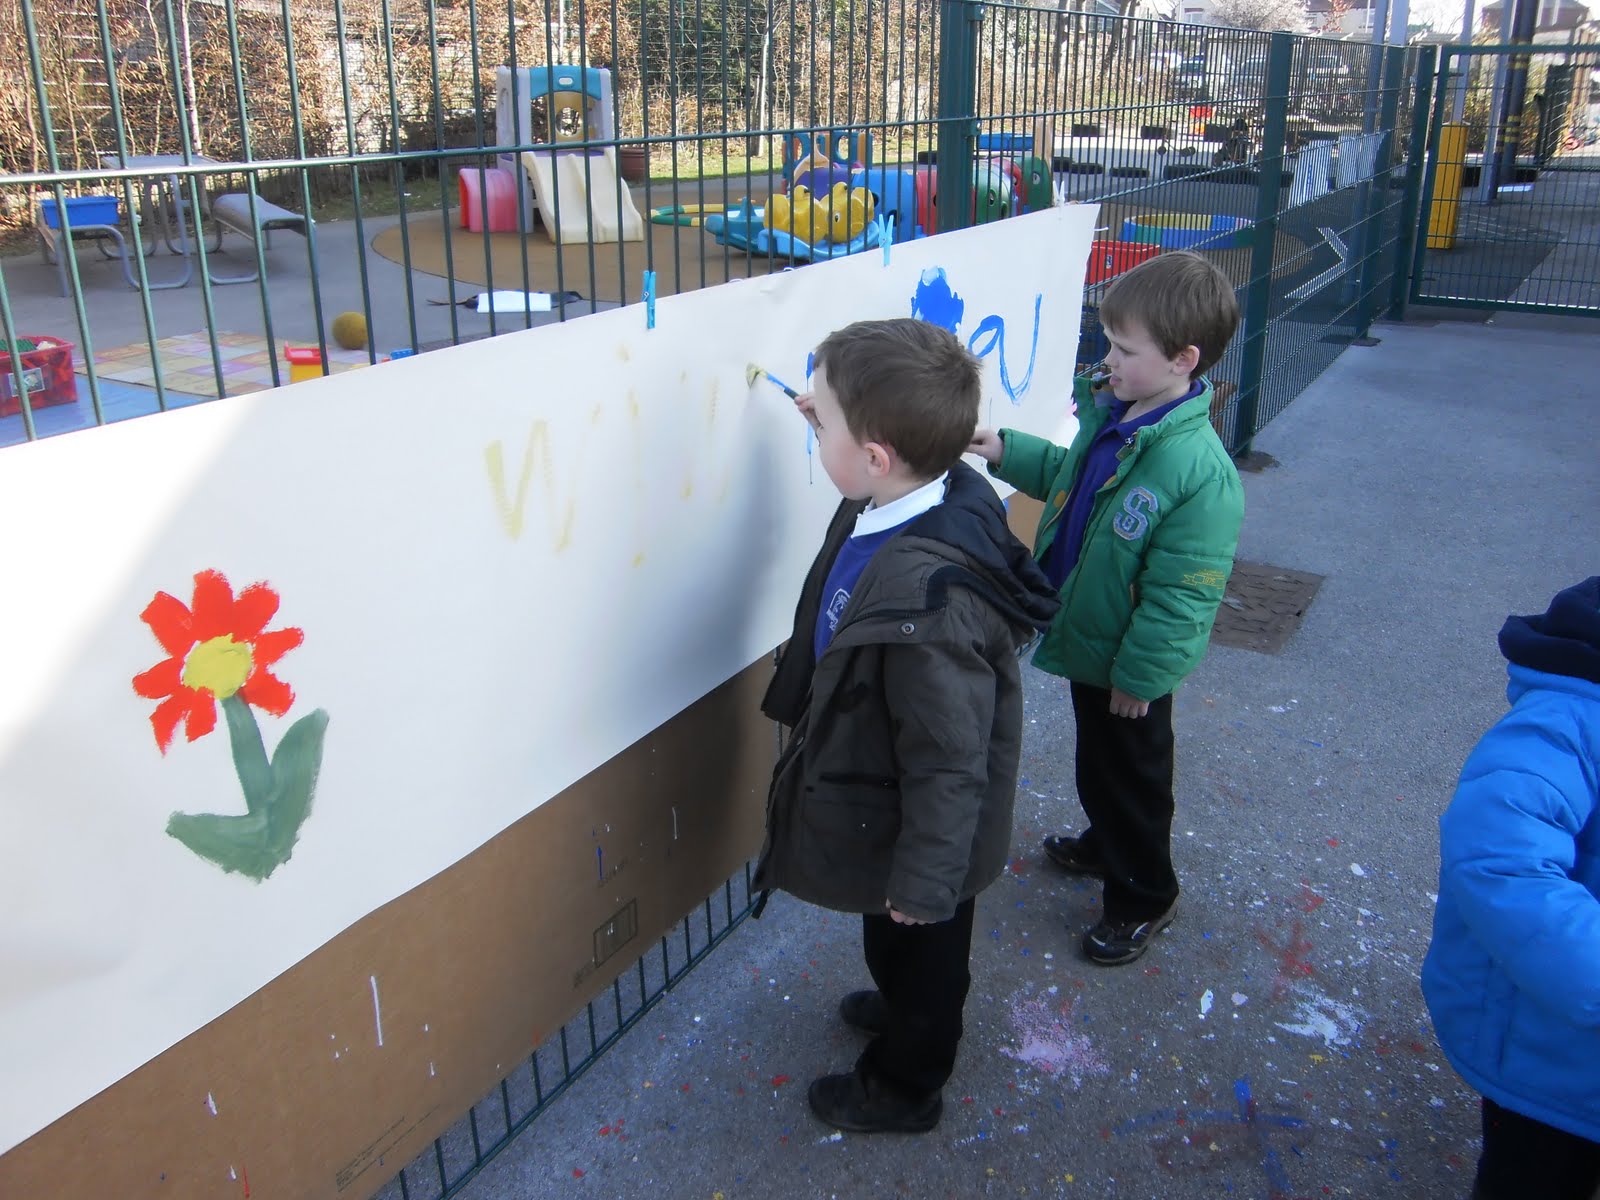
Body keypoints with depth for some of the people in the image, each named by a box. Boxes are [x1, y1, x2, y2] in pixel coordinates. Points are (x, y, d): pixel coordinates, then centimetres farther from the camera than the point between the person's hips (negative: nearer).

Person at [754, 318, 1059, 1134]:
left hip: (906, 830, -9)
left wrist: (924, 878, -23)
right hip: (881, 804, 9)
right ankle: (907, 1010, 67)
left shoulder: (926, 598, -44)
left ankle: (904, 1084, 52)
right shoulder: (901, 504, -16)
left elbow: (948, 760, -33)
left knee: (915, 944, 22)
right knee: (899, 947, 37)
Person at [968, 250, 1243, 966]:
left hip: (1128, 666, -8)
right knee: (1097, 763, 29)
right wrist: (1010, 455, 4)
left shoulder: (1199, 470, -32)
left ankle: (1143, 897, 37)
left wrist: (1139, 675, -19)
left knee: (1130, 775, 13)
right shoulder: (1108, 413, -5)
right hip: (1084, 639, 8)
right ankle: (1106, 845, 55)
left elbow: (1181, 596, -26)